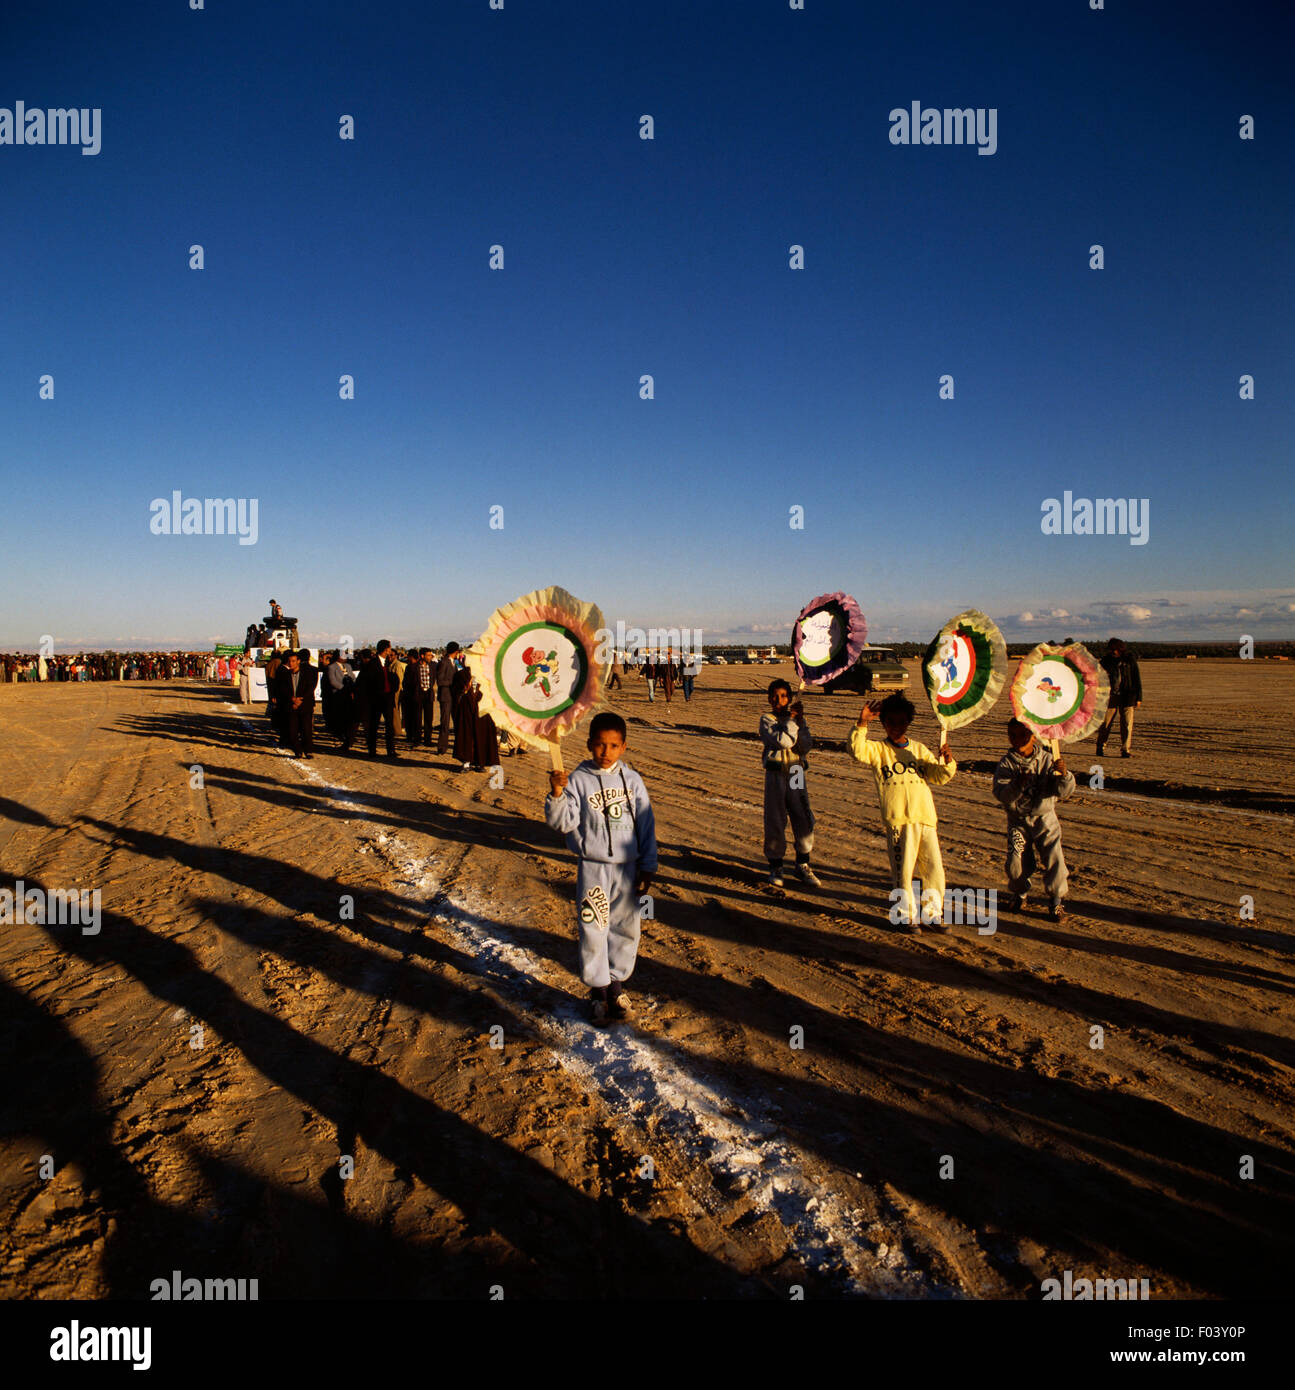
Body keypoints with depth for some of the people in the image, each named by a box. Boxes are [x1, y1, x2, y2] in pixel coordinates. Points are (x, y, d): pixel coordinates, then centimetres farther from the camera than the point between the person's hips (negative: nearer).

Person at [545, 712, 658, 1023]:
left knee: (626, 928, 13)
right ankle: (598, 989, 20)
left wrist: (648, 867, 6)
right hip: (593, 868, -3)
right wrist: (557, 795, -31)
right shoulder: (579, 780, -7)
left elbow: (646, 823, 6)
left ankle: (617, 983, 31)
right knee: (593, 930, 2)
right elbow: (564, 822, -13)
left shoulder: (632, 780, 2)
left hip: (628, 867, 3)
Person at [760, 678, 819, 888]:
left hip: (796, 773, 3)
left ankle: (803, 865, 21)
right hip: (775, 774, -3)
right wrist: (792, 720, -12)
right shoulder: (766, 720, -2)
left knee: (804, 819, 4)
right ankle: (775, 867, 15)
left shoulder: (798, 720, 10)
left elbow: (806, 747, -3)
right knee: (775, 821, 1)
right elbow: (782, 741, -19)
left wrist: (800, 722, -11)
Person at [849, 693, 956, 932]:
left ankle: (933, 914, 22)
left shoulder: (919, 749, 17)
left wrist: (947, 762, -7)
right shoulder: (878, 749, 5)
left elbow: (938, 777, 13)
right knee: (902, 870, -1)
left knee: (934, 867, 6)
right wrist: (861, 725, -27)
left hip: (925, 816, 4)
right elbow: (857, 751, -15)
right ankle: (905, 915, 15)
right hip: (897, 819, -4)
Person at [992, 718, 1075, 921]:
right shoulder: (1006, 763, -5)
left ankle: (1055, 899, 11)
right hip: (1018, 821, 0)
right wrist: (1017, 785, -37)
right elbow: (1000, 793, -18)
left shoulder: (1046, 760, -4)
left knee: (1054, 858, -8)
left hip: (1044, 818, 0)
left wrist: (1063, 775, -31)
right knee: (1016, 860, -6)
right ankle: (1018, 893, 22)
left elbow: (1063, 791, -11)